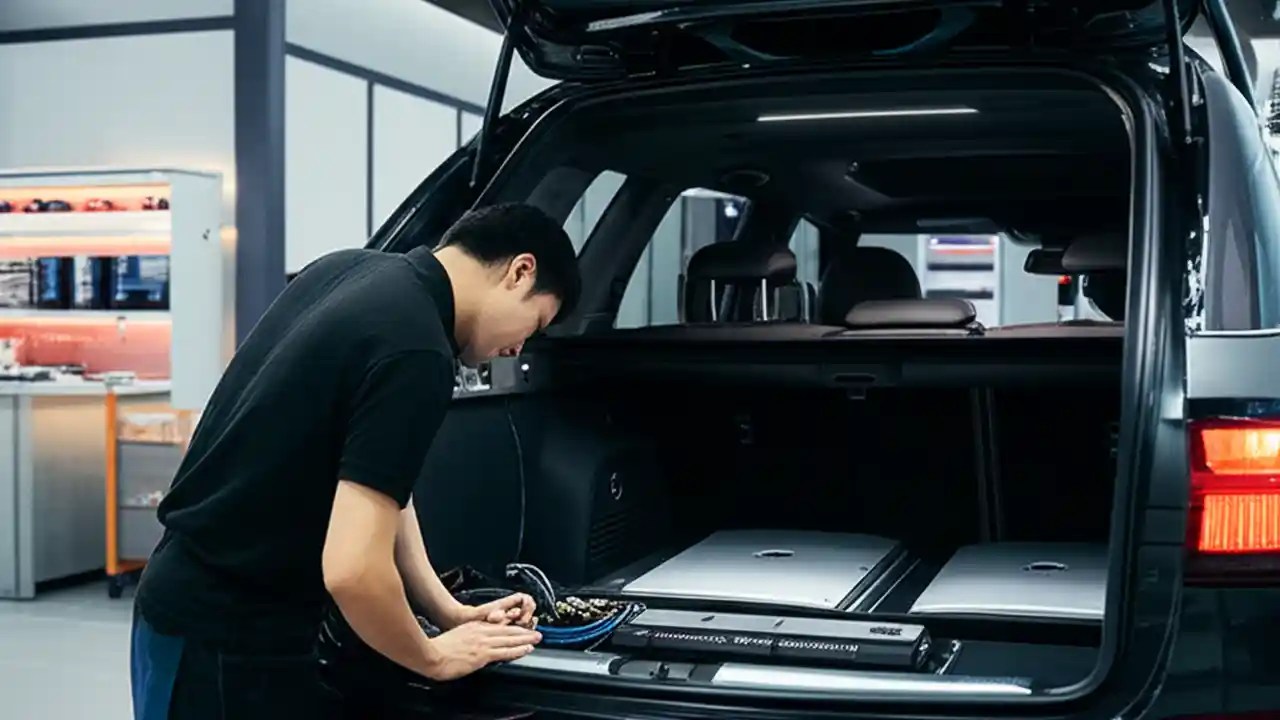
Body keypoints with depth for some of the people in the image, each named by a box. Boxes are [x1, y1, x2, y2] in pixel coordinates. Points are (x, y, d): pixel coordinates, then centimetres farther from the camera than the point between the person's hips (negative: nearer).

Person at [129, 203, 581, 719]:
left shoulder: (350, 270, 4)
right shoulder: (415, 353, -24)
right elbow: (352, 570, -28)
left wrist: (450, 613, 8)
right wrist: (434, 658, -9)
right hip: (229, 636, -9)